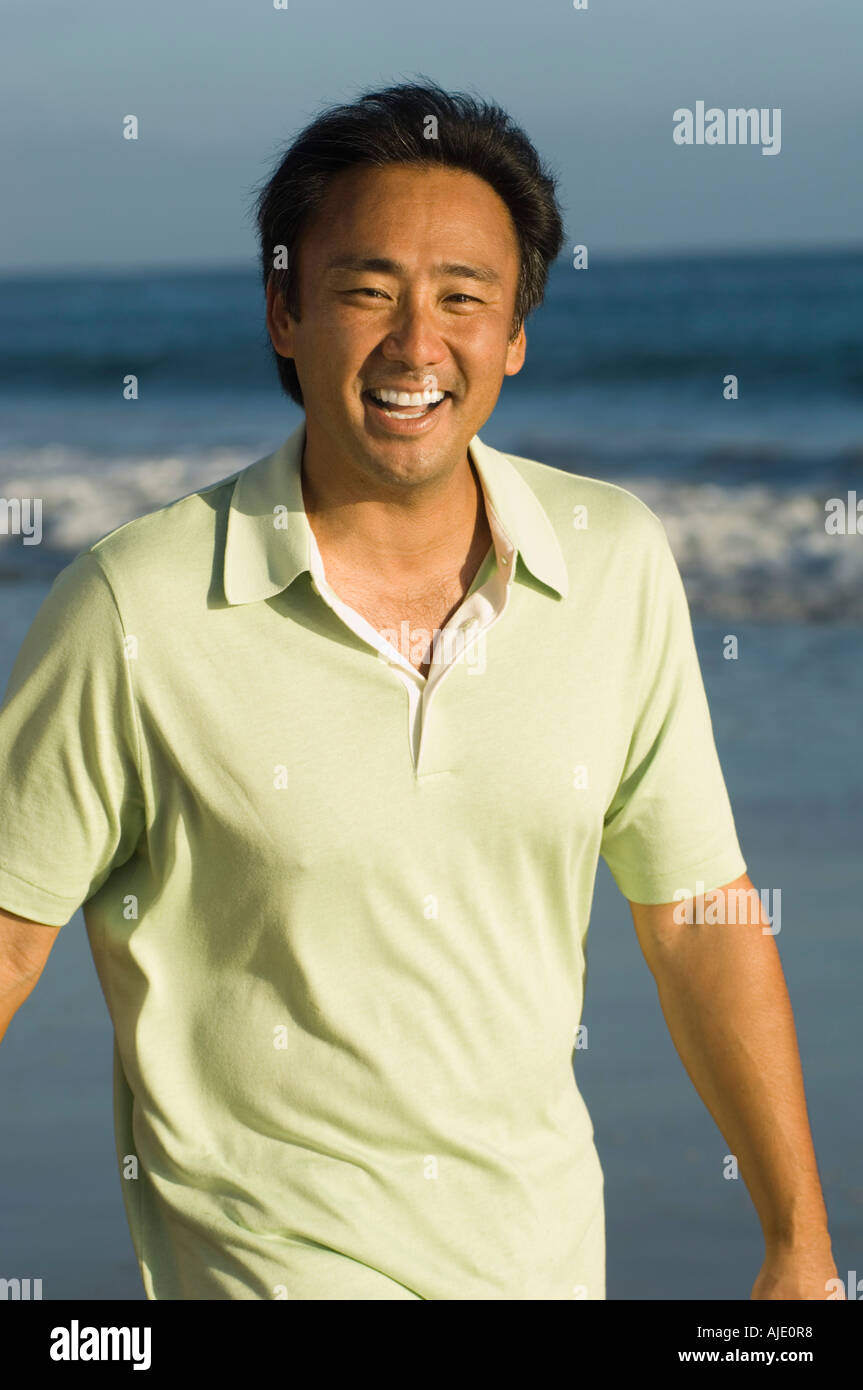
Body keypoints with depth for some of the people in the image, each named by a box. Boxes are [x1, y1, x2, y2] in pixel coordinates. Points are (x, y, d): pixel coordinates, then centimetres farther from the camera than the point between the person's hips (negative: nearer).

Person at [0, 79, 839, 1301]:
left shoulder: (618, 561, -4)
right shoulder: (135, 609, -16)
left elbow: (699, 921, 1)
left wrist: (801, 1242, 3)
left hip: (548, 1234, 4)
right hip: (272, 1247, -4)